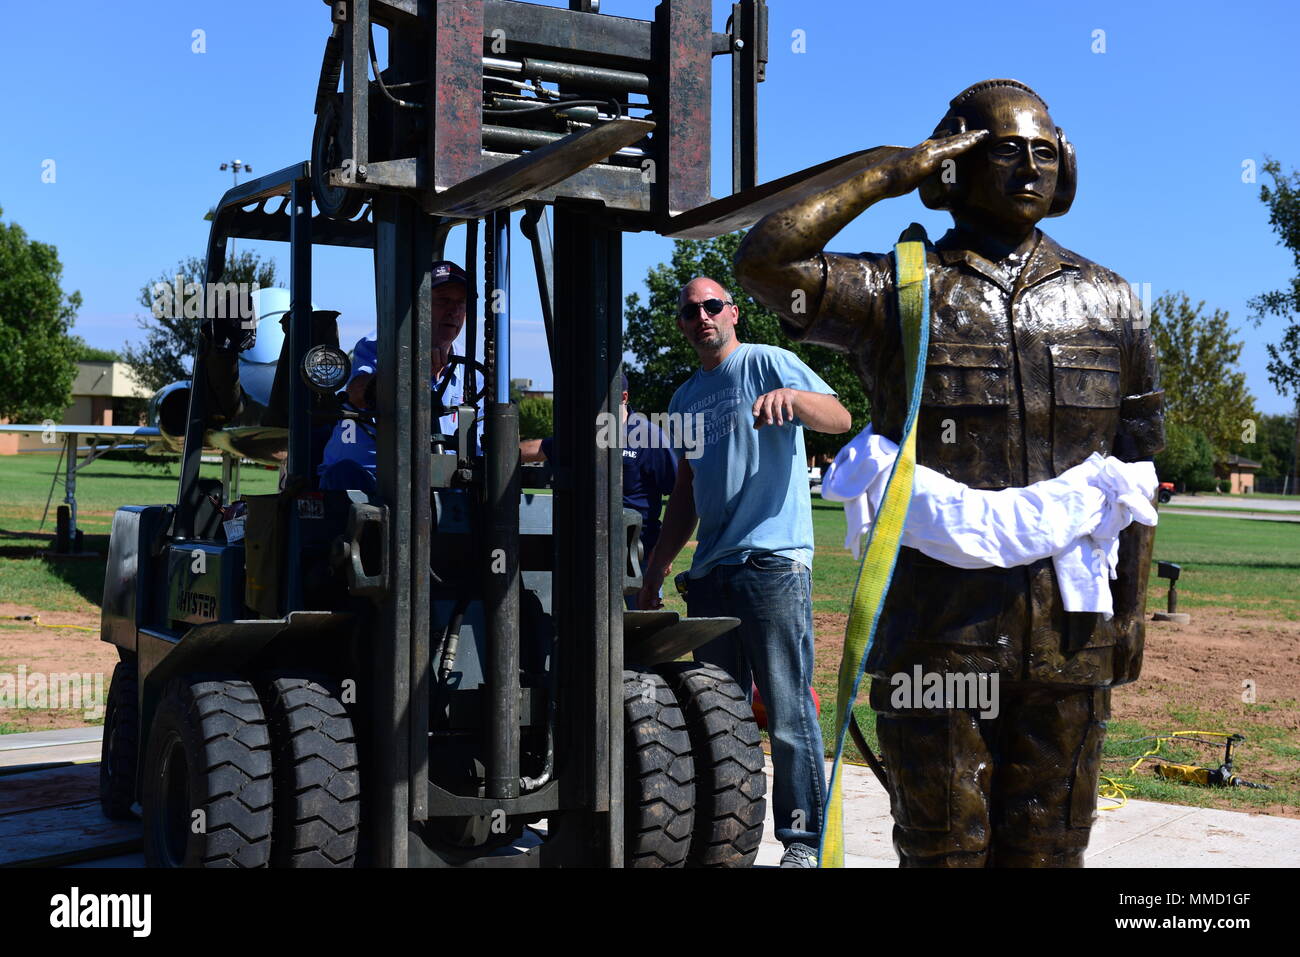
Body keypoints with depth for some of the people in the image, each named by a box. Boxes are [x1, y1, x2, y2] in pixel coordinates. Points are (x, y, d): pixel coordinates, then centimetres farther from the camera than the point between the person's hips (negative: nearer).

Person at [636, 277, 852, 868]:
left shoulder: (767, 364, 1)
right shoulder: (685, 399, 20)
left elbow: (840, 419, -13)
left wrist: (789, 397, -33)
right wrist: (656, 569, 20)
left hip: (773, 559, -7)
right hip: (710, 570, 7)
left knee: (787, 709, -7)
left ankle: (804, 840, -1)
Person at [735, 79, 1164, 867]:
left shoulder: (1108, 303, 11)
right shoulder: (900, 291, 0)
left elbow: (1133, 472, 11)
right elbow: (765, 262, -16)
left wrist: (1131, 608, 6)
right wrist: (888, 174, -12)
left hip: (1068, 627, 3)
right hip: (938, 627, -2)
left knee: (1048, 846, 11)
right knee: (943, 843, 7)